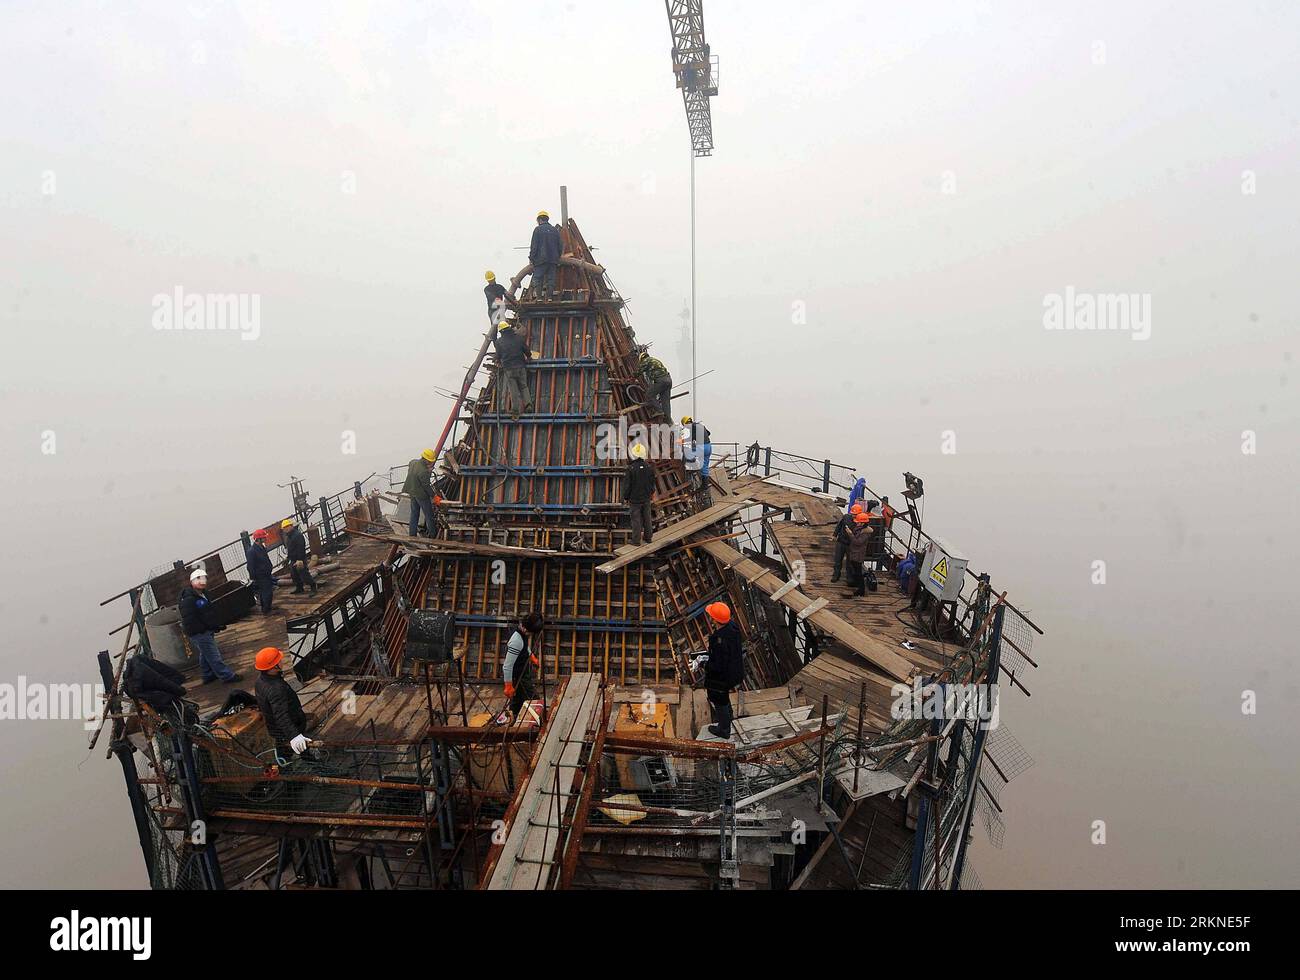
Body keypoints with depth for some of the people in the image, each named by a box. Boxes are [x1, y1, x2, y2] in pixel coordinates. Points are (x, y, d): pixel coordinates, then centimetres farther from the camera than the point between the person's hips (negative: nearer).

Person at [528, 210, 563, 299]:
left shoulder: (538, 229, -2)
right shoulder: (555, 230, 11)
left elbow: (534, 245, -6)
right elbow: (560, 246, 13)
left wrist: (531, 257, 1)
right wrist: (557, 257, 22)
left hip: (540, 259, -4)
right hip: (553, 259, 4)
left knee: (537, 279, 0)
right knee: (550, 279, 6)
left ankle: (539, 297, -8)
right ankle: (549, 297, 3)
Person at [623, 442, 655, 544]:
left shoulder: (631, 468, -17)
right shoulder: (648, 467, -3)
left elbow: (627, 485, -12)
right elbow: (652, 483, 9)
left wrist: (625, 498, 0)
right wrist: (651, 493, 25)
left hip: (634, 499, -4)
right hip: (646, 498, 4)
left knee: (636, 520, 3)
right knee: (647, 518, 15)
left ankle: (636, 540, 8)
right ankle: (648, 537, 25)